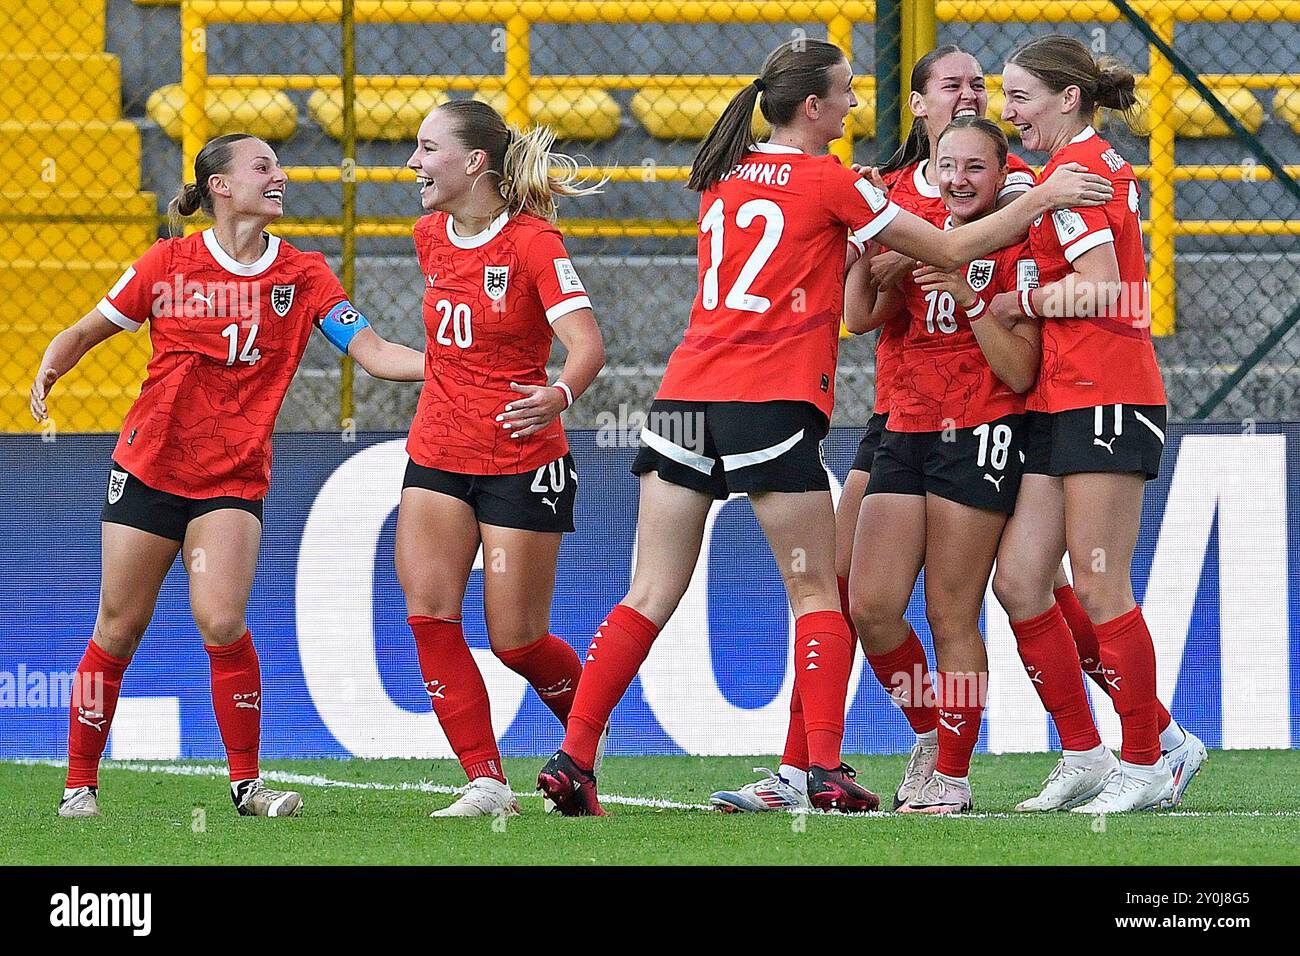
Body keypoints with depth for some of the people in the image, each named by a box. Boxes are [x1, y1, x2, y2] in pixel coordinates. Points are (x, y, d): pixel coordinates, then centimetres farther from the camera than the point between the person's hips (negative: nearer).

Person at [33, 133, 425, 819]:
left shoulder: (302, 275, 1)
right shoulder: (169, 263, -1)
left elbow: (373, 351, -7)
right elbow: (86, 331, 9)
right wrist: (48, 371, -11)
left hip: (234, 478, 0)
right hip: (148, 467, 0)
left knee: (222, 623, -18)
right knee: (118, 631, 3)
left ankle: (247, 783, -5)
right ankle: (80, 783, 16)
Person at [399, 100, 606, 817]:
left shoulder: (533, 242, -14)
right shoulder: (431, 236, 6)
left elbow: (586, 344, -25)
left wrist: (558, 394, -43)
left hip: (521, 462, -6)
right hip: (437, 455, 6)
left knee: (516, 641, -2)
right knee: (428, 612, -13)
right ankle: (487, 783, -9)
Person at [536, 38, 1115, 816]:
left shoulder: (724, 177, 14)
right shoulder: (828, 182, -2)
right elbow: (951, 252, 3)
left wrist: (868, 249, 24)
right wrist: (1043, 198, 9)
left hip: (685, 400, 5)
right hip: (773, 404, -5)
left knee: (651, 597, 4)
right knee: (815, 593, 4)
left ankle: (573, 759, -4)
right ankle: (826, 771, -5)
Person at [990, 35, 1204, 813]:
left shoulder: (1077, 170, -11)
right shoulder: (1093, 165, 19)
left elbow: (1101, 289, -18)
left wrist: (1019, 303, -5)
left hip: (1107, 398, -10)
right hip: (1061, 401, 10)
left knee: (1100, 589, -5)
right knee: (1019, 581, 4)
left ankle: (1146, 764, 3)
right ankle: (1084, 757, 9)